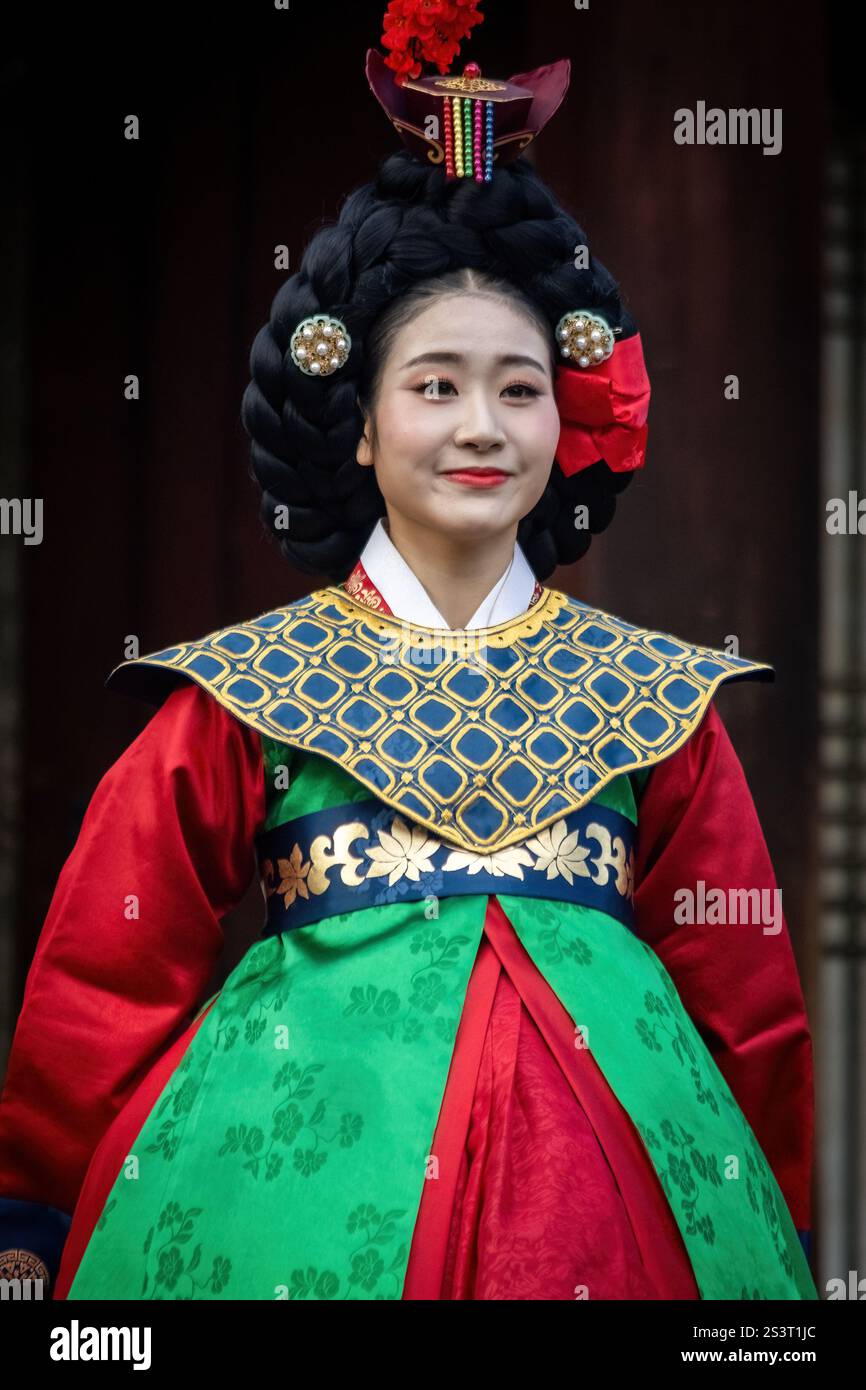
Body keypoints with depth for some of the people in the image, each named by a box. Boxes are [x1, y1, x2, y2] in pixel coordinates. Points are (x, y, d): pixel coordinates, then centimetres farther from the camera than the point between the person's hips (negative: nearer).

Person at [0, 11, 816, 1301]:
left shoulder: (654, 696, 9)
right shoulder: (246, 687, 4)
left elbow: (745, 998, 12)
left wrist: (777, 1235, 12)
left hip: (599, 1147, 2)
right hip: (313, 1137, -1)